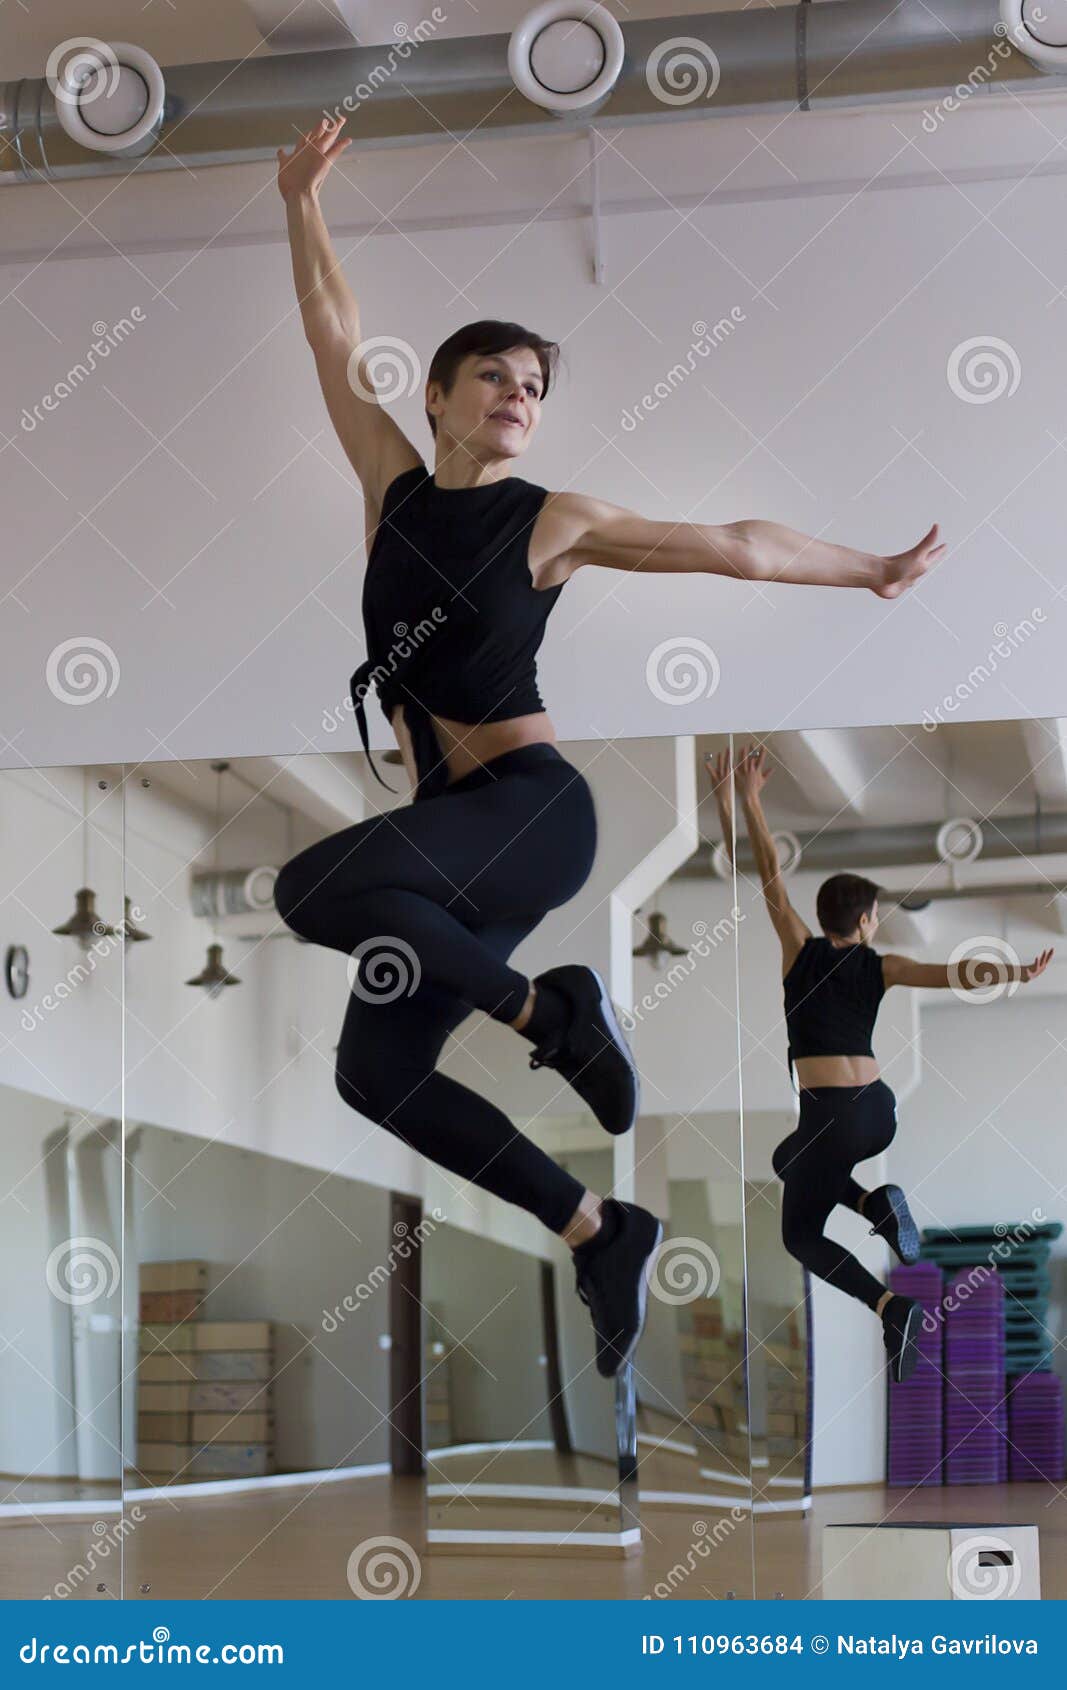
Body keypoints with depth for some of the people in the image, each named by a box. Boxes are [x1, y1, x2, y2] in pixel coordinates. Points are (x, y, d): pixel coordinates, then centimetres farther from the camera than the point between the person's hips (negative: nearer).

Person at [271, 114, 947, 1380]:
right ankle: (599, 1233, 9)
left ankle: (549, 1011, -14)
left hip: (532, 808, -6)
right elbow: (335, 337, 12)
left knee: (316, 886, -30)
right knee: (375, 1072, 1)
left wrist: (870, 571, 13)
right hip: (449, 822, 6)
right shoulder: (394, 486, 10)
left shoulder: (553, 522, -1)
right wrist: (301, 201, 7)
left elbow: (734, 546, 6)